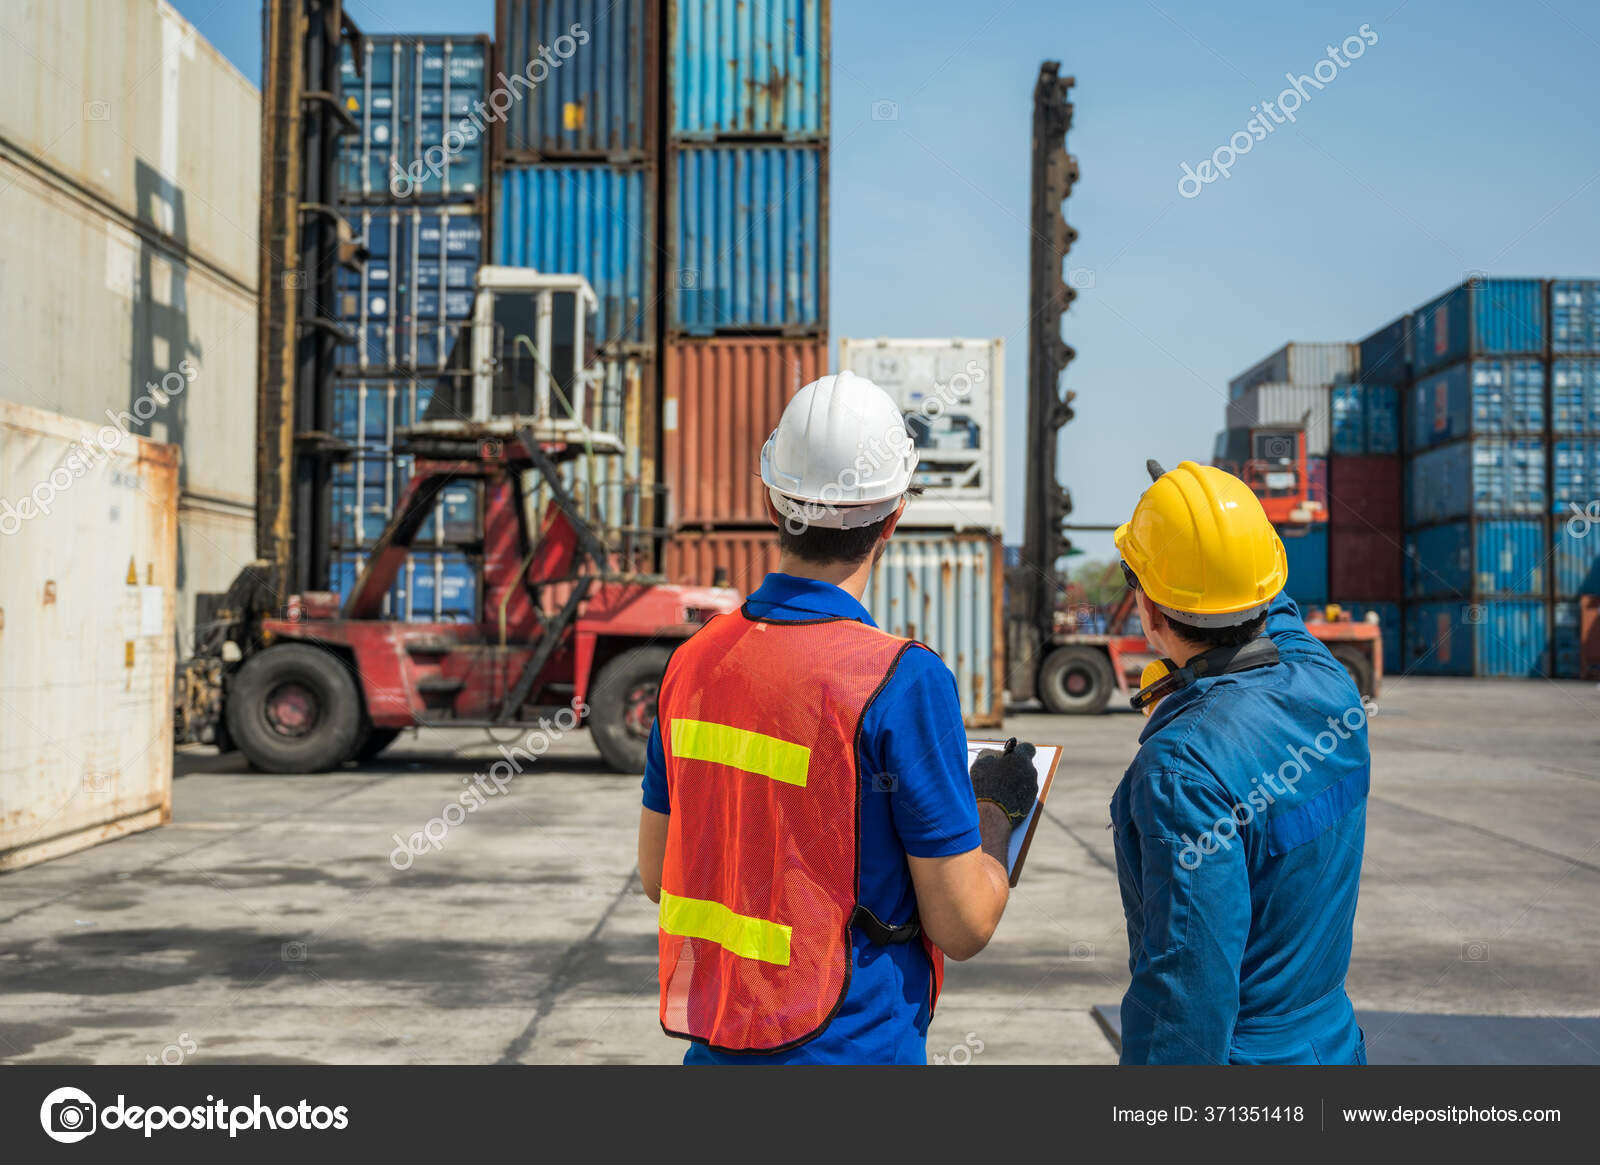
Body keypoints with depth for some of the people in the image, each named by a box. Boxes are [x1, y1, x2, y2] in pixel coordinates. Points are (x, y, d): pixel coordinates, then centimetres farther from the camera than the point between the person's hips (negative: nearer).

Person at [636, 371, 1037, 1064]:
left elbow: (656, 874, 10)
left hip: (713, 1048, 6)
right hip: (848, 1046, -5)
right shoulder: (903, 681, -19)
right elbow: (963, 926, -13)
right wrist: (996, 810, 5)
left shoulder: (696, 659, -1)